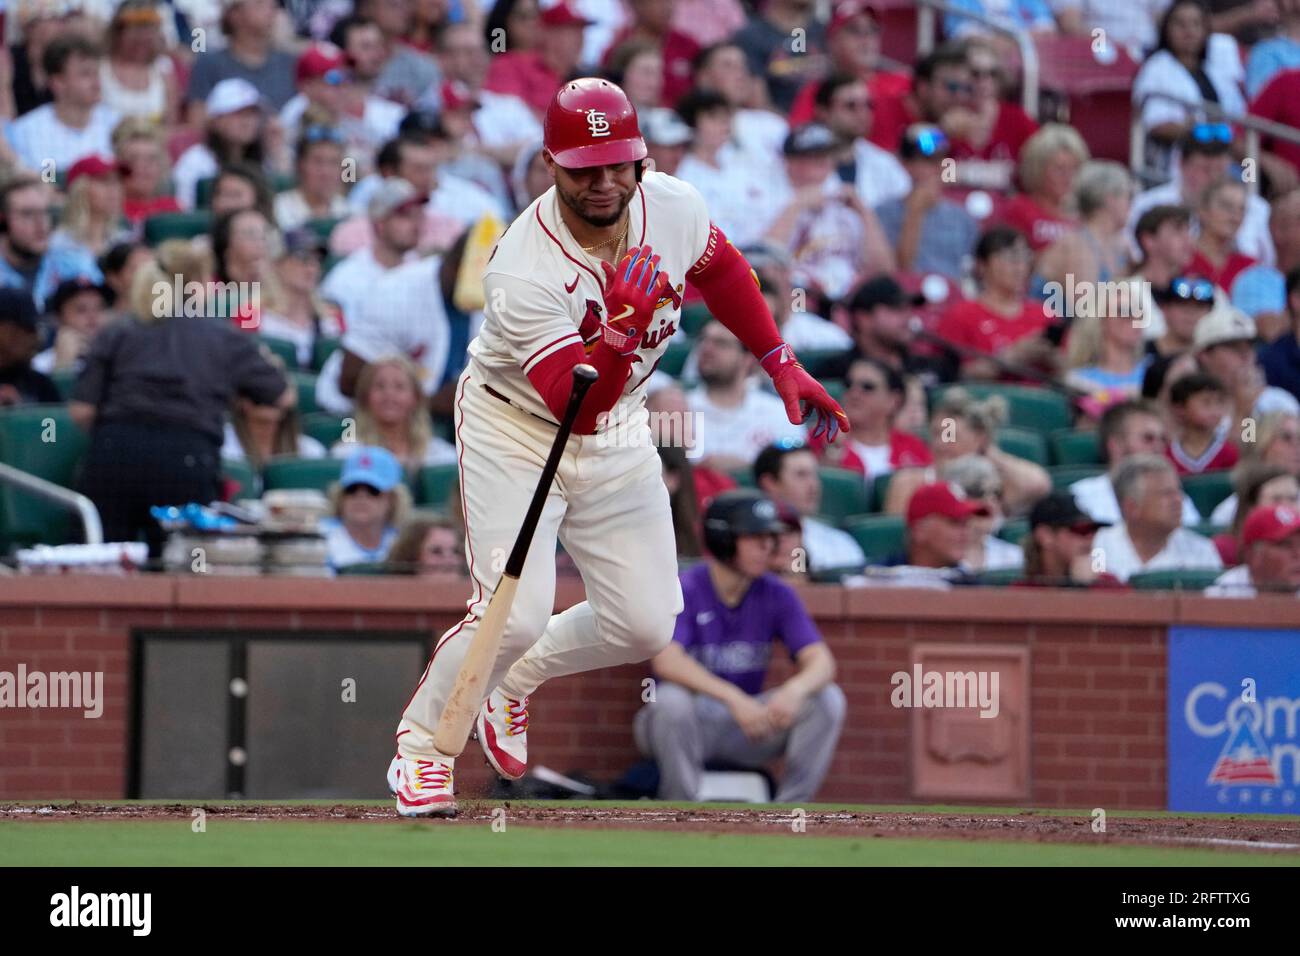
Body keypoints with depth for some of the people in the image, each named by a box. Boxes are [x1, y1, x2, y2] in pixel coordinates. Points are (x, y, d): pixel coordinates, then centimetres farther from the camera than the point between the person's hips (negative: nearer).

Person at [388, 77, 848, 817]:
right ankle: (421, 740, 7)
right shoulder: (524, 275, -33)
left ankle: (517, 679, 30)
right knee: (517, 614, -20)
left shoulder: (673, 206, -16)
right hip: (516, 430, -6)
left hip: (620, 436, 6)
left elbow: (721, 270, 8)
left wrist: (782, 363, 8)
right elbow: (577, 408, -37)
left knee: (645, 627, 1)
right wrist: (622, 330, -52)